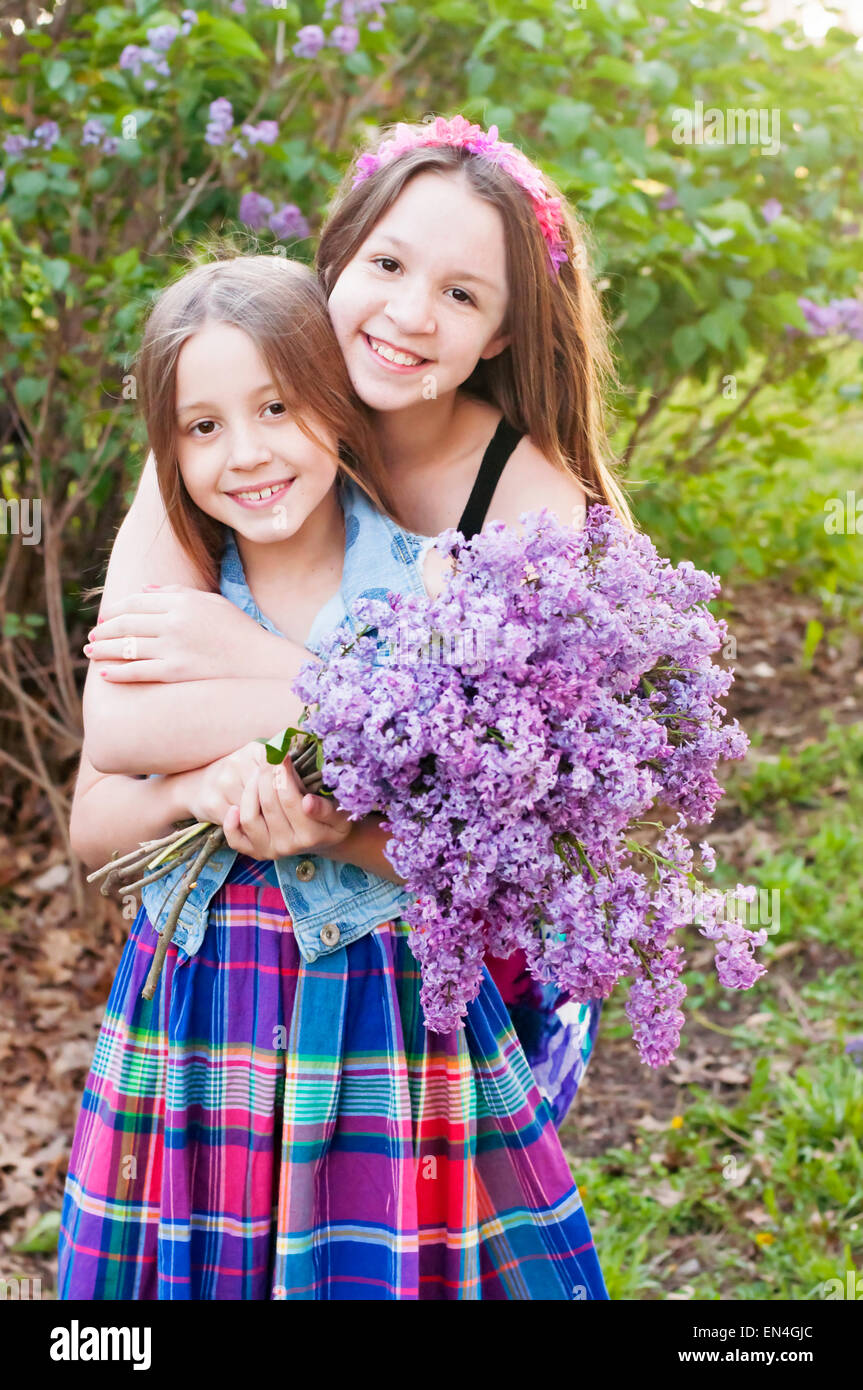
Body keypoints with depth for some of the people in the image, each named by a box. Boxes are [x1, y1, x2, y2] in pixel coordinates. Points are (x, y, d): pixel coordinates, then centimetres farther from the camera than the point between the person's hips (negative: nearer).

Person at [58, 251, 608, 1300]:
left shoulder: (430, 589, -10)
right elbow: (90, 828, 4)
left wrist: (332, 830, -26)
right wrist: (195, 788, -15)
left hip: (386, 1006, -3)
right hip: (194, 1011, 3)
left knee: (372, 1264, 4)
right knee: (201, 1259, 11)